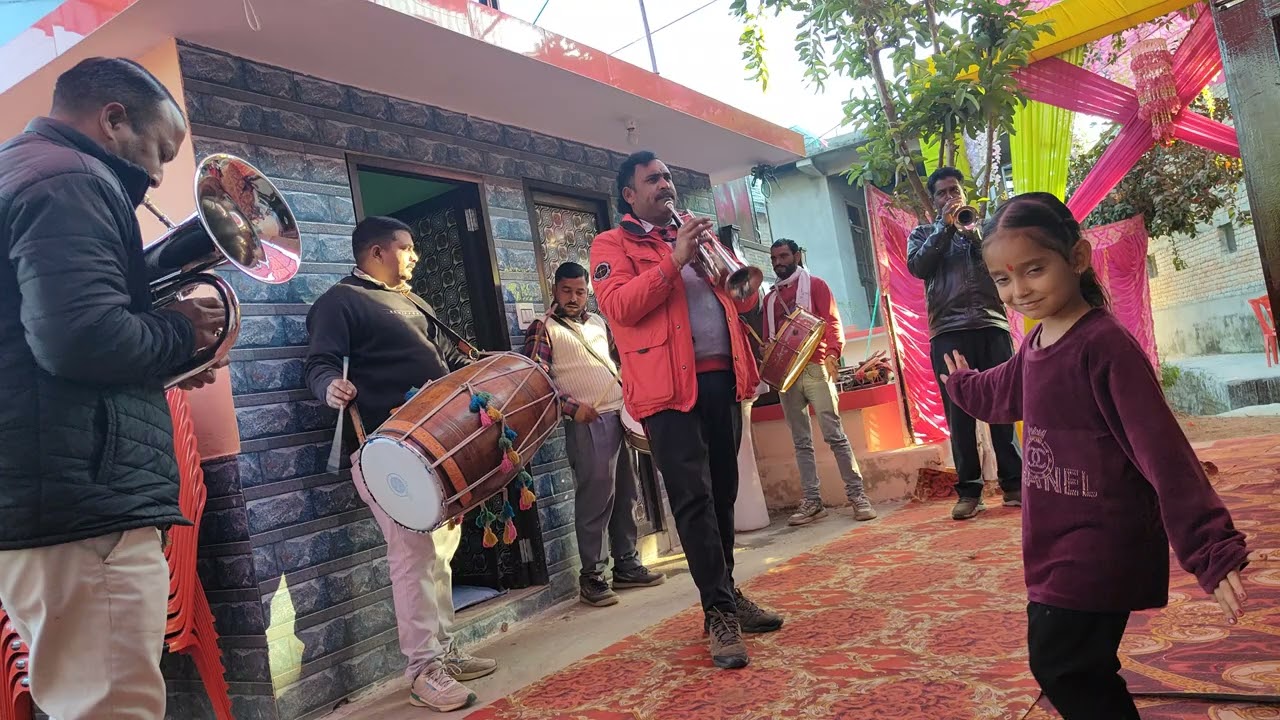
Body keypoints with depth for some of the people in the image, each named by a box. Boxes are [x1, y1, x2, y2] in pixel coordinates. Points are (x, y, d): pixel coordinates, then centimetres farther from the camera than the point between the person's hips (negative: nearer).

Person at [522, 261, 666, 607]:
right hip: (588, 423, -7)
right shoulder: (543, 329, -3)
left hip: (621, 416, 7)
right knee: (596, 498, -8)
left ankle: (627, 565, 22)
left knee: (625, 495, 11)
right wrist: (572, 406, -23)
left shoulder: (598, 322, 17)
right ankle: (591, 577, 2)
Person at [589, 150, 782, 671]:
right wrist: (674, 261, -15)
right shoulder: (612, 244, 5)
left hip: (722, 378, 6)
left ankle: (728, 595, 23)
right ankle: (719, 613, -1)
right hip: (670, 385, -6)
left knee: (723, 493, 11)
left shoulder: (693, 236, 23)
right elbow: (618, 306, -14)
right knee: (693, 499, -8)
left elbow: (742, 301, 20)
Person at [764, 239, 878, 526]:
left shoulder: (814, 284, 6)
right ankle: (812, 502, 7)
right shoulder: (770, 297, 20)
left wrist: (833, 353, -21)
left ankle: (857, 496, -3)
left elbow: (832, 322, -4)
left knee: (834, 434, -8)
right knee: (801, 442, 4)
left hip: (814, 368, -5)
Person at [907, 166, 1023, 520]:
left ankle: (1014, 483, 6)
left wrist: (975, 232, -7)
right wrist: (945, 227, -2)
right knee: (959, 412, -3)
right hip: (948, 332, -1)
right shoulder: (923, 233, 18)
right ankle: (969, 491, 1)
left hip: (993, 326, 1)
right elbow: (917, 266, -2)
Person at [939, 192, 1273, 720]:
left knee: (1059, 664, -4)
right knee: (1080, 671, 16)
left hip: (1100, 548, -8)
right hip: (1058, 545, 8)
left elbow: (1164, 453, -22)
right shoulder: (1037, 343, 7)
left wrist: (1213, 551, -25)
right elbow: (1001, 393, 30)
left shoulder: (1106, 344, -18)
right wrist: (961, 383, 50)